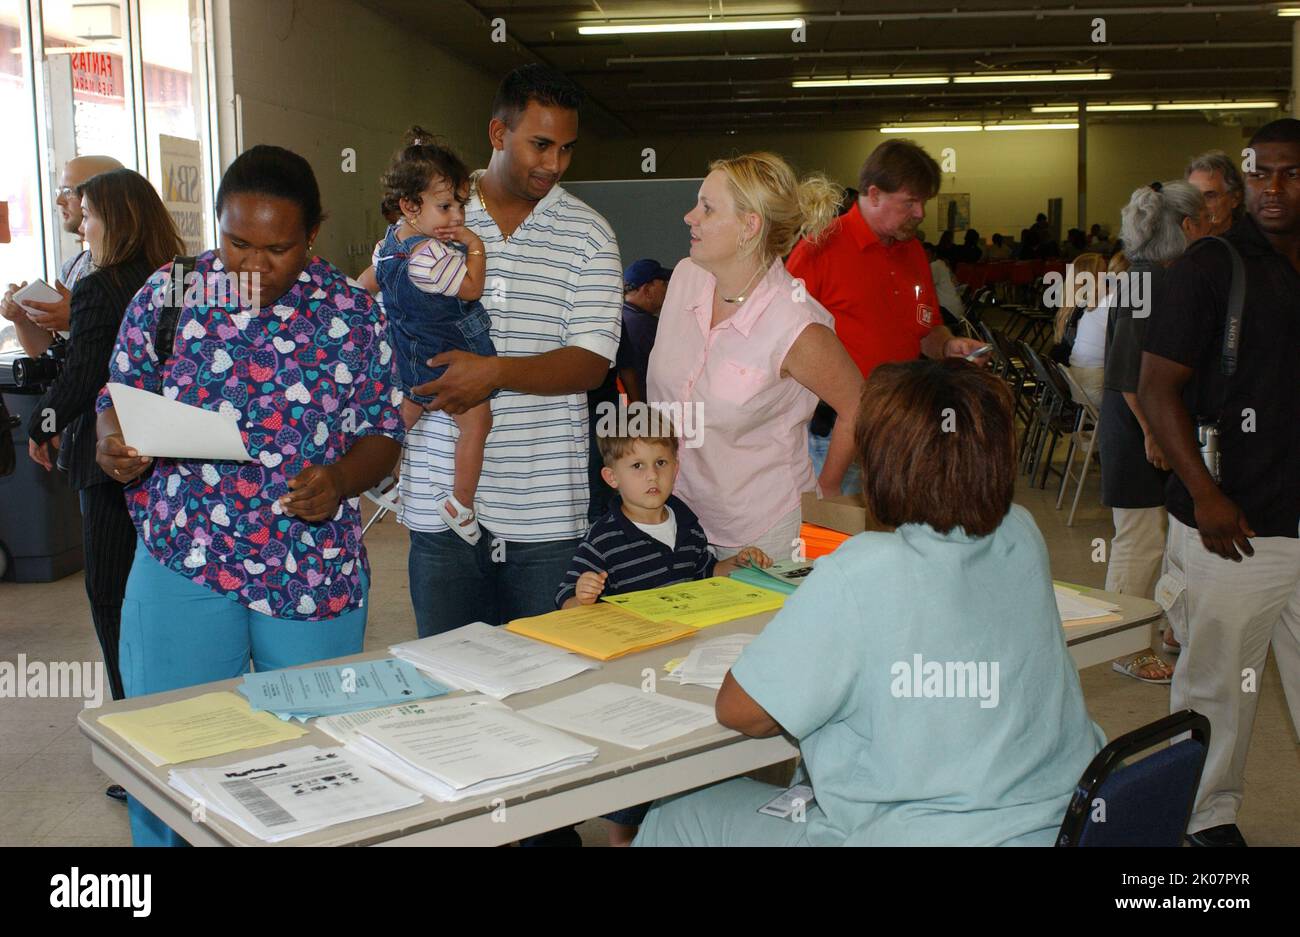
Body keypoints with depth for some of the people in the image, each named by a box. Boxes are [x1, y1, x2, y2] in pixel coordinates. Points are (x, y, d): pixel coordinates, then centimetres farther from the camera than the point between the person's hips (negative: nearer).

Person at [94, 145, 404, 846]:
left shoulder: (353, 313, -1)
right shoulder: (168, 294, 1)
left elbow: (382, 433, 3)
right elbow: (119, 397, 8)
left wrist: (340, 481, -17)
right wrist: (113, 446, -15)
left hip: (314, 570, 0)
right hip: (183, 561, 0)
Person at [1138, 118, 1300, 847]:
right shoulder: (1214, 267, -6)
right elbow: (1159, 386, -9)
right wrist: (1204, 495, -17)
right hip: (1236, 526, -4)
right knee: (1218, 685, 7)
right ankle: (1210, 815, 24)